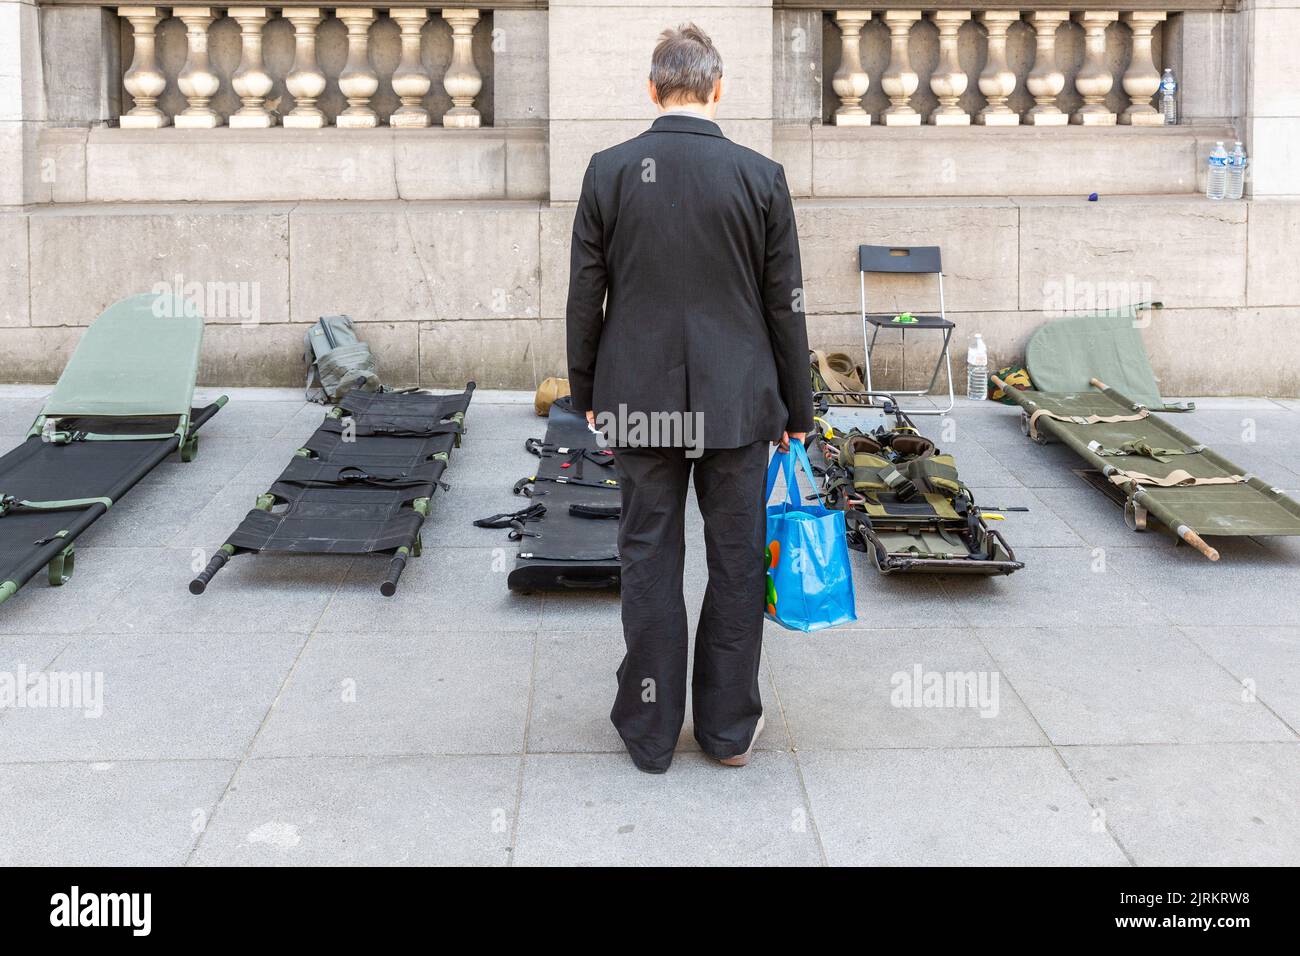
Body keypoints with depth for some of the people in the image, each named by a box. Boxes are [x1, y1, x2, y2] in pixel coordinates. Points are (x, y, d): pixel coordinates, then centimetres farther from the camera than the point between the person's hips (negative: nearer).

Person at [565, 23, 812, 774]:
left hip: (642, 401, 1)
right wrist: (798, 411, 8)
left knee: (650, 562, 8)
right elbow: (786, 306, -1)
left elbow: (585, 296, 1)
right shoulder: (761, 176, -5)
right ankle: (729, 727, 19)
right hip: (737, 403, -1)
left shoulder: (609, 172, -3)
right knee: (736, 560, 10)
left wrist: (587, 392, 13)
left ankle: (650, 732, 17)